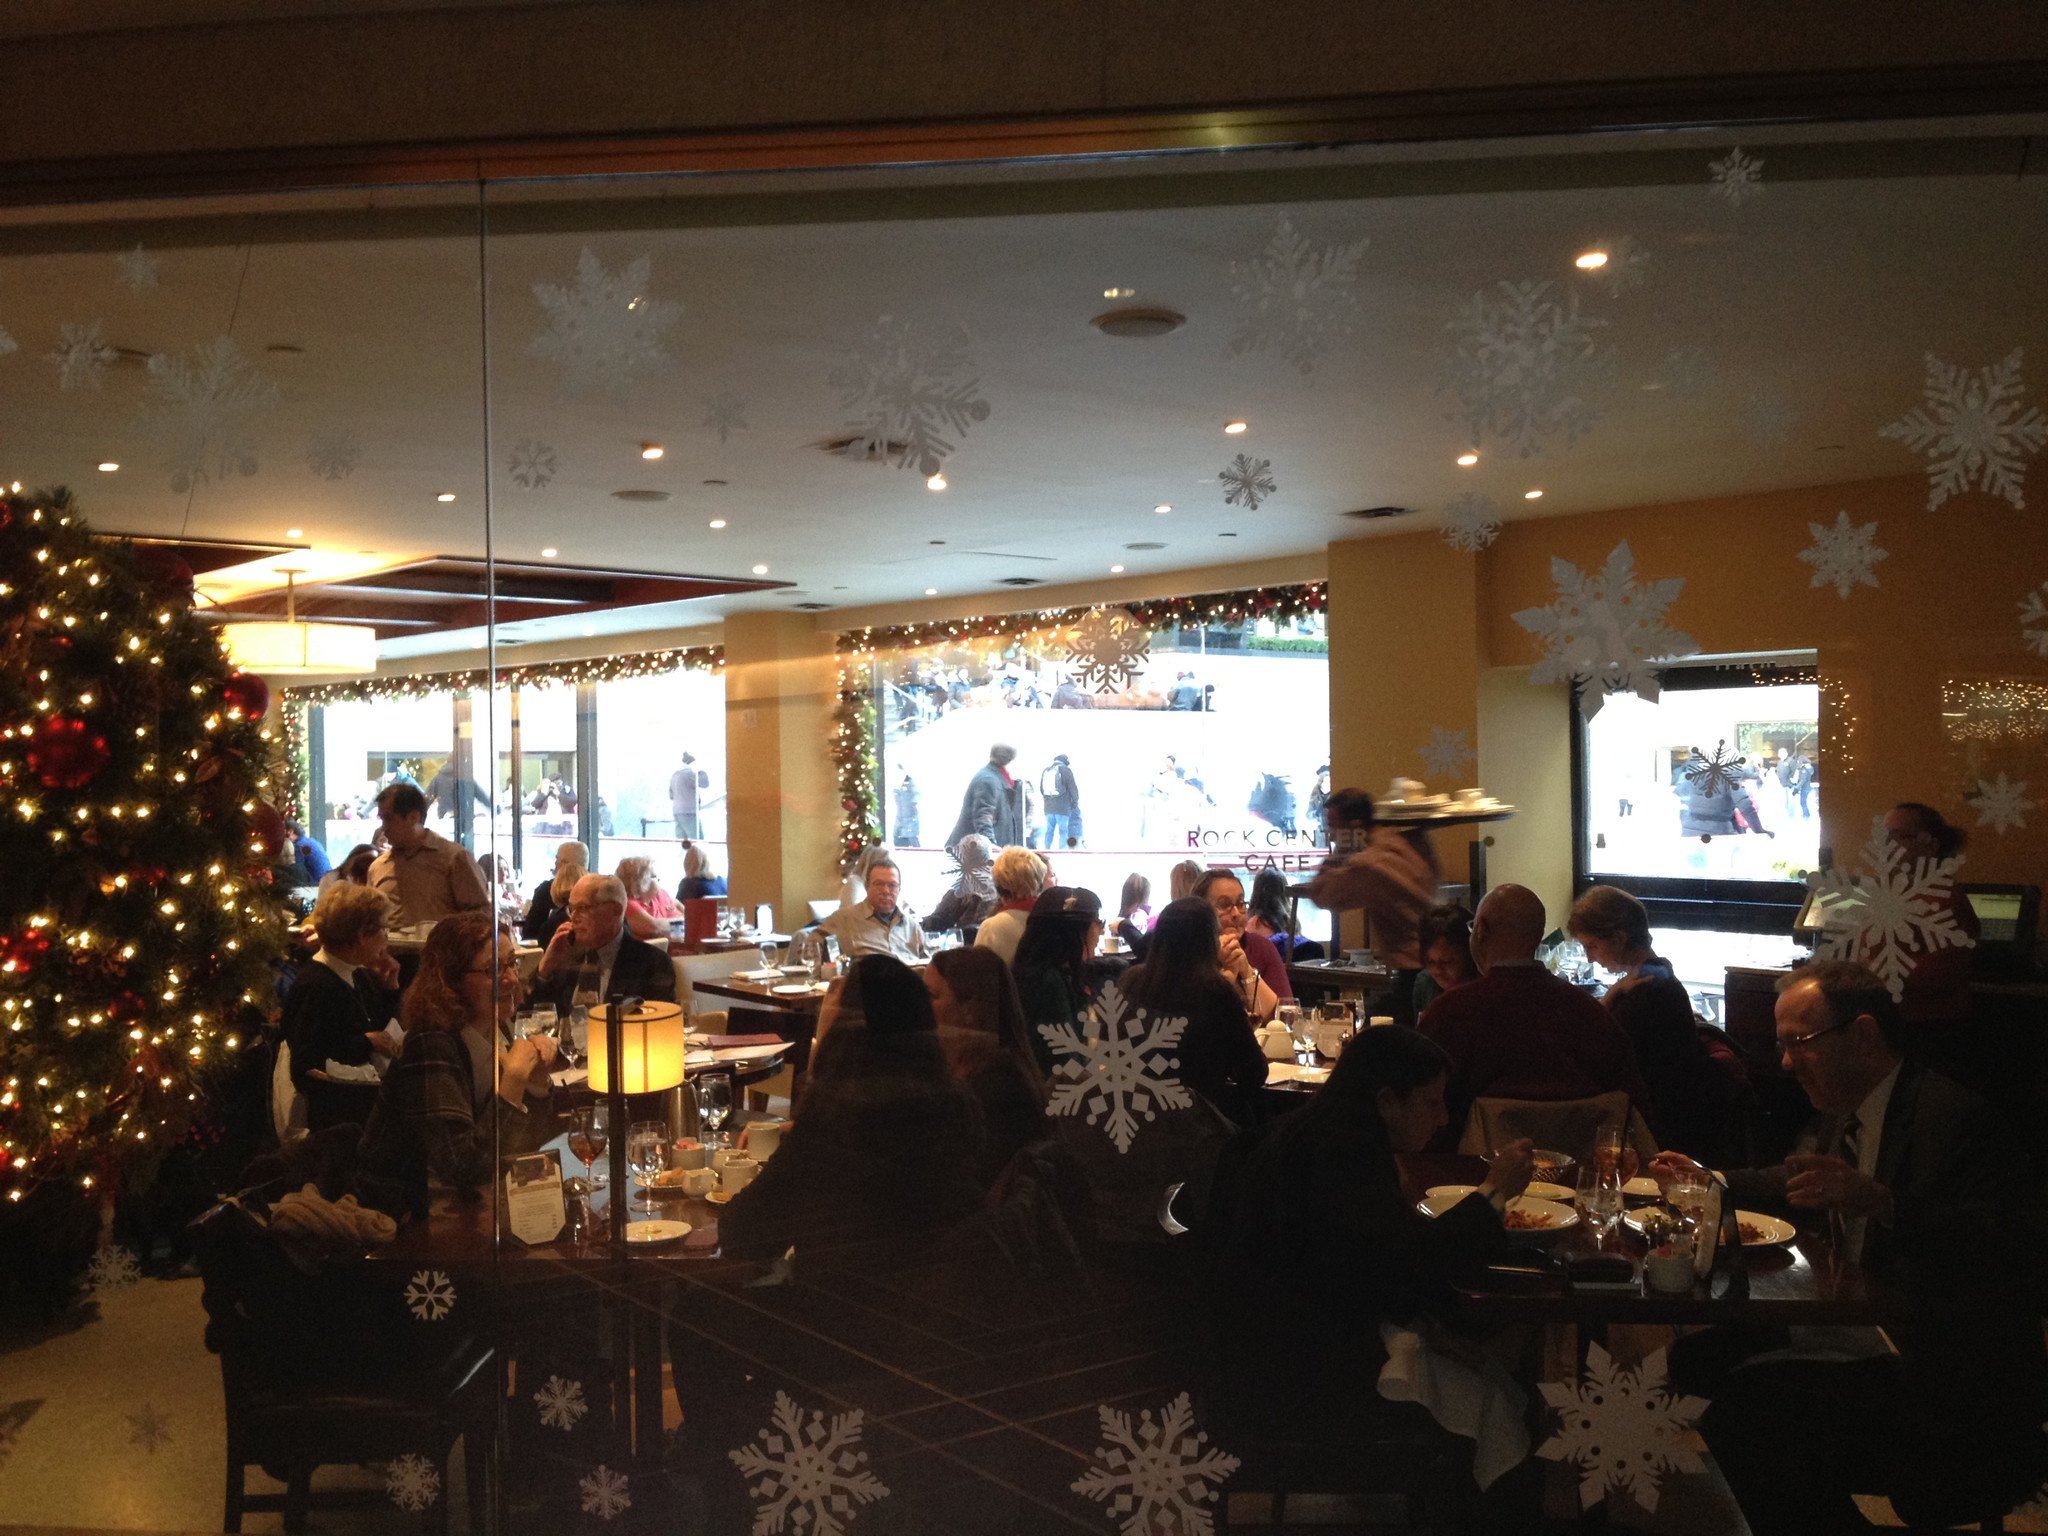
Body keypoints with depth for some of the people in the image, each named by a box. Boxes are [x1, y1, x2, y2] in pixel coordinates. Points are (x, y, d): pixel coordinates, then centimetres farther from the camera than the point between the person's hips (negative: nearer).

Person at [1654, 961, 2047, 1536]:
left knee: (1743, 1410, -26)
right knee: (1697, 1360, 9)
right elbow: (1793, 1183, 31)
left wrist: (1880, 1201, -40)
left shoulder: (1955, 1113, -19)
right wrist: (1707, 1181, 20)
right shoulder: (1843, 1111, 10)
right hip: (1862, 1332, 10)